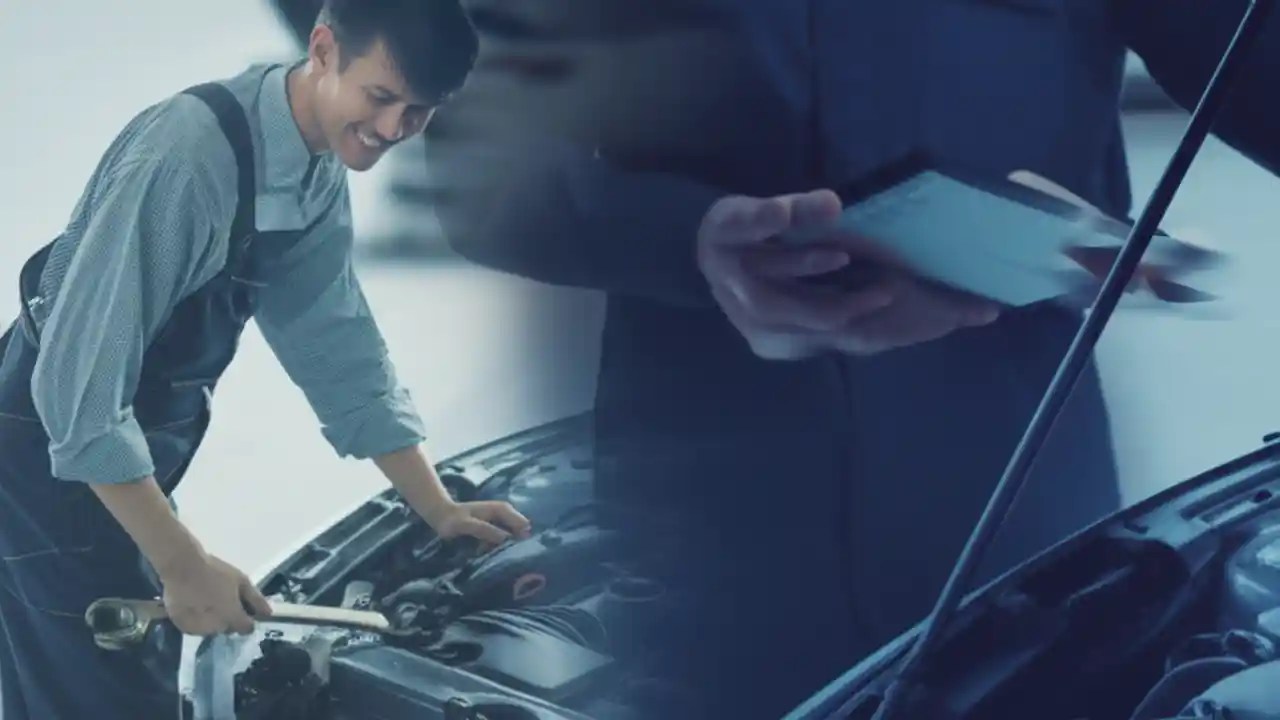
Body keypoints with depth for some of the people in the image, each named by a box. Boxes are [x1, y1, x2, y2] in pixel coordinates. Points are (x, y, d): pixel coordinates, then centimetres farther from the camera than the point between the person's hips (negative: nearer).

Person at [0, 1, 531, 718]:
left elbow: (339, 349, 8)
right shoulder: (191, 153, -30)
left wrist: (441, 510, 4)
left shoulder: (321, 177, -2)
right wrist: (182, 563, -29)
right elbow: (80, 380, -31)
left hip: (127, 463, 9)